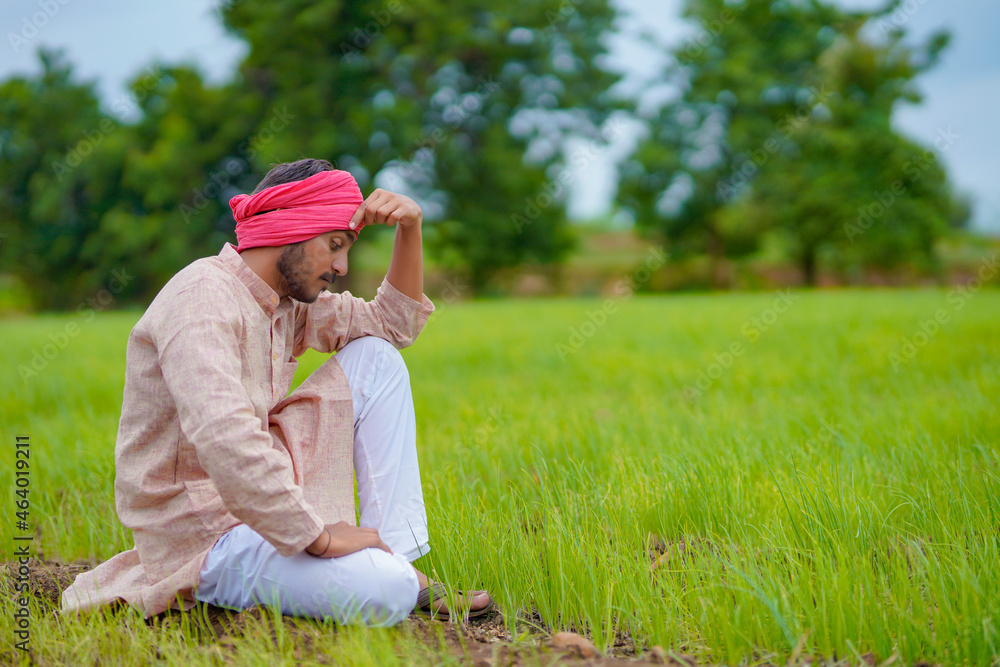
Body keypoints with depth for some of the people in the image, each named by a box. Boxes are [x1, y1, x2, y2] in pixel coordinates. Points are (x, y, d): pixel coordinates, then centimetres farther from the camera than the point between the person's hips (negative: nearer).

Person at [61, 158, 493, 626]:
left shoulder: (288, 301, 10)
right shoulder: (203, 298, -20)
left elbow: (394, 323, 20)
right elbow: (224, 439, -34)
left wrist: (410, 228, 4)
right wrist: (319, 537, -29)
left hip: (267, 498, 10)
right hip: (204, 535, -10)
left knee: (375, 358, 5)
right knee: (383, 594, -33)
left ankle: (398, 556, 0)